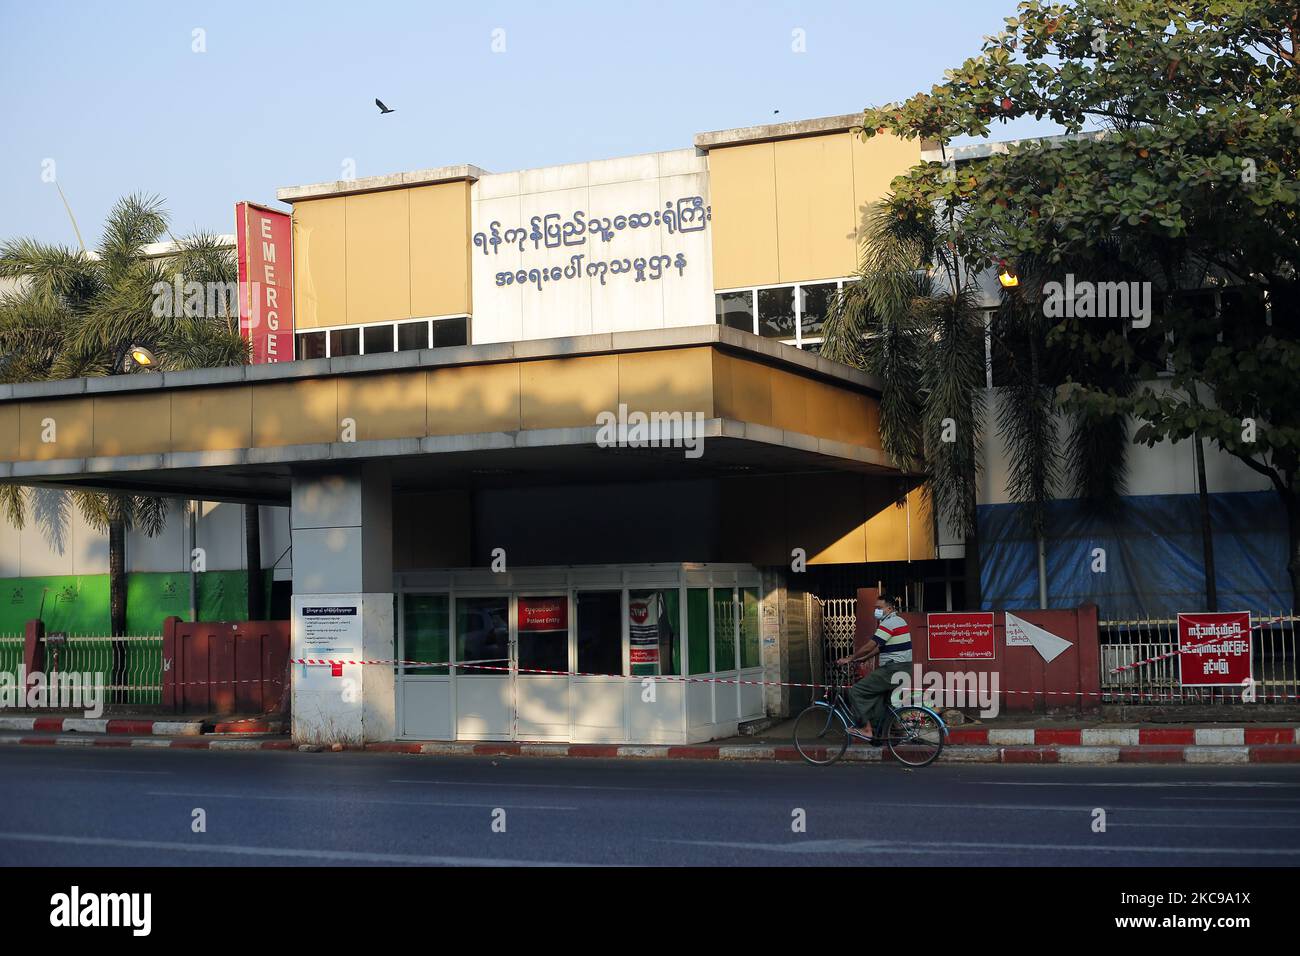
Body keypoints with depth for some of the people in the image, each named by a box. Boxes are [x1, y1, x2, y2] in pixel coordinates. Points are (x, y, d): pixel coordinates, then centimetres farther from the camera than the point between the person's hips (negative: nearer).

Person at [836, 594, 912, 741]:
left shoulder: (889, 623, -15)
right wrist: (863, 658, 17)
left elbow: (869, 647, -17)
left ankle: (866, 728, -7)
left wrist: (850, 659, -7)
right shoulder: (898, 620, 18)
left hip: (892, 670, -10)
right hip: (902, 668, 10)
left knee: (856, 691, -9)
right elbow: (880, 647, 22)